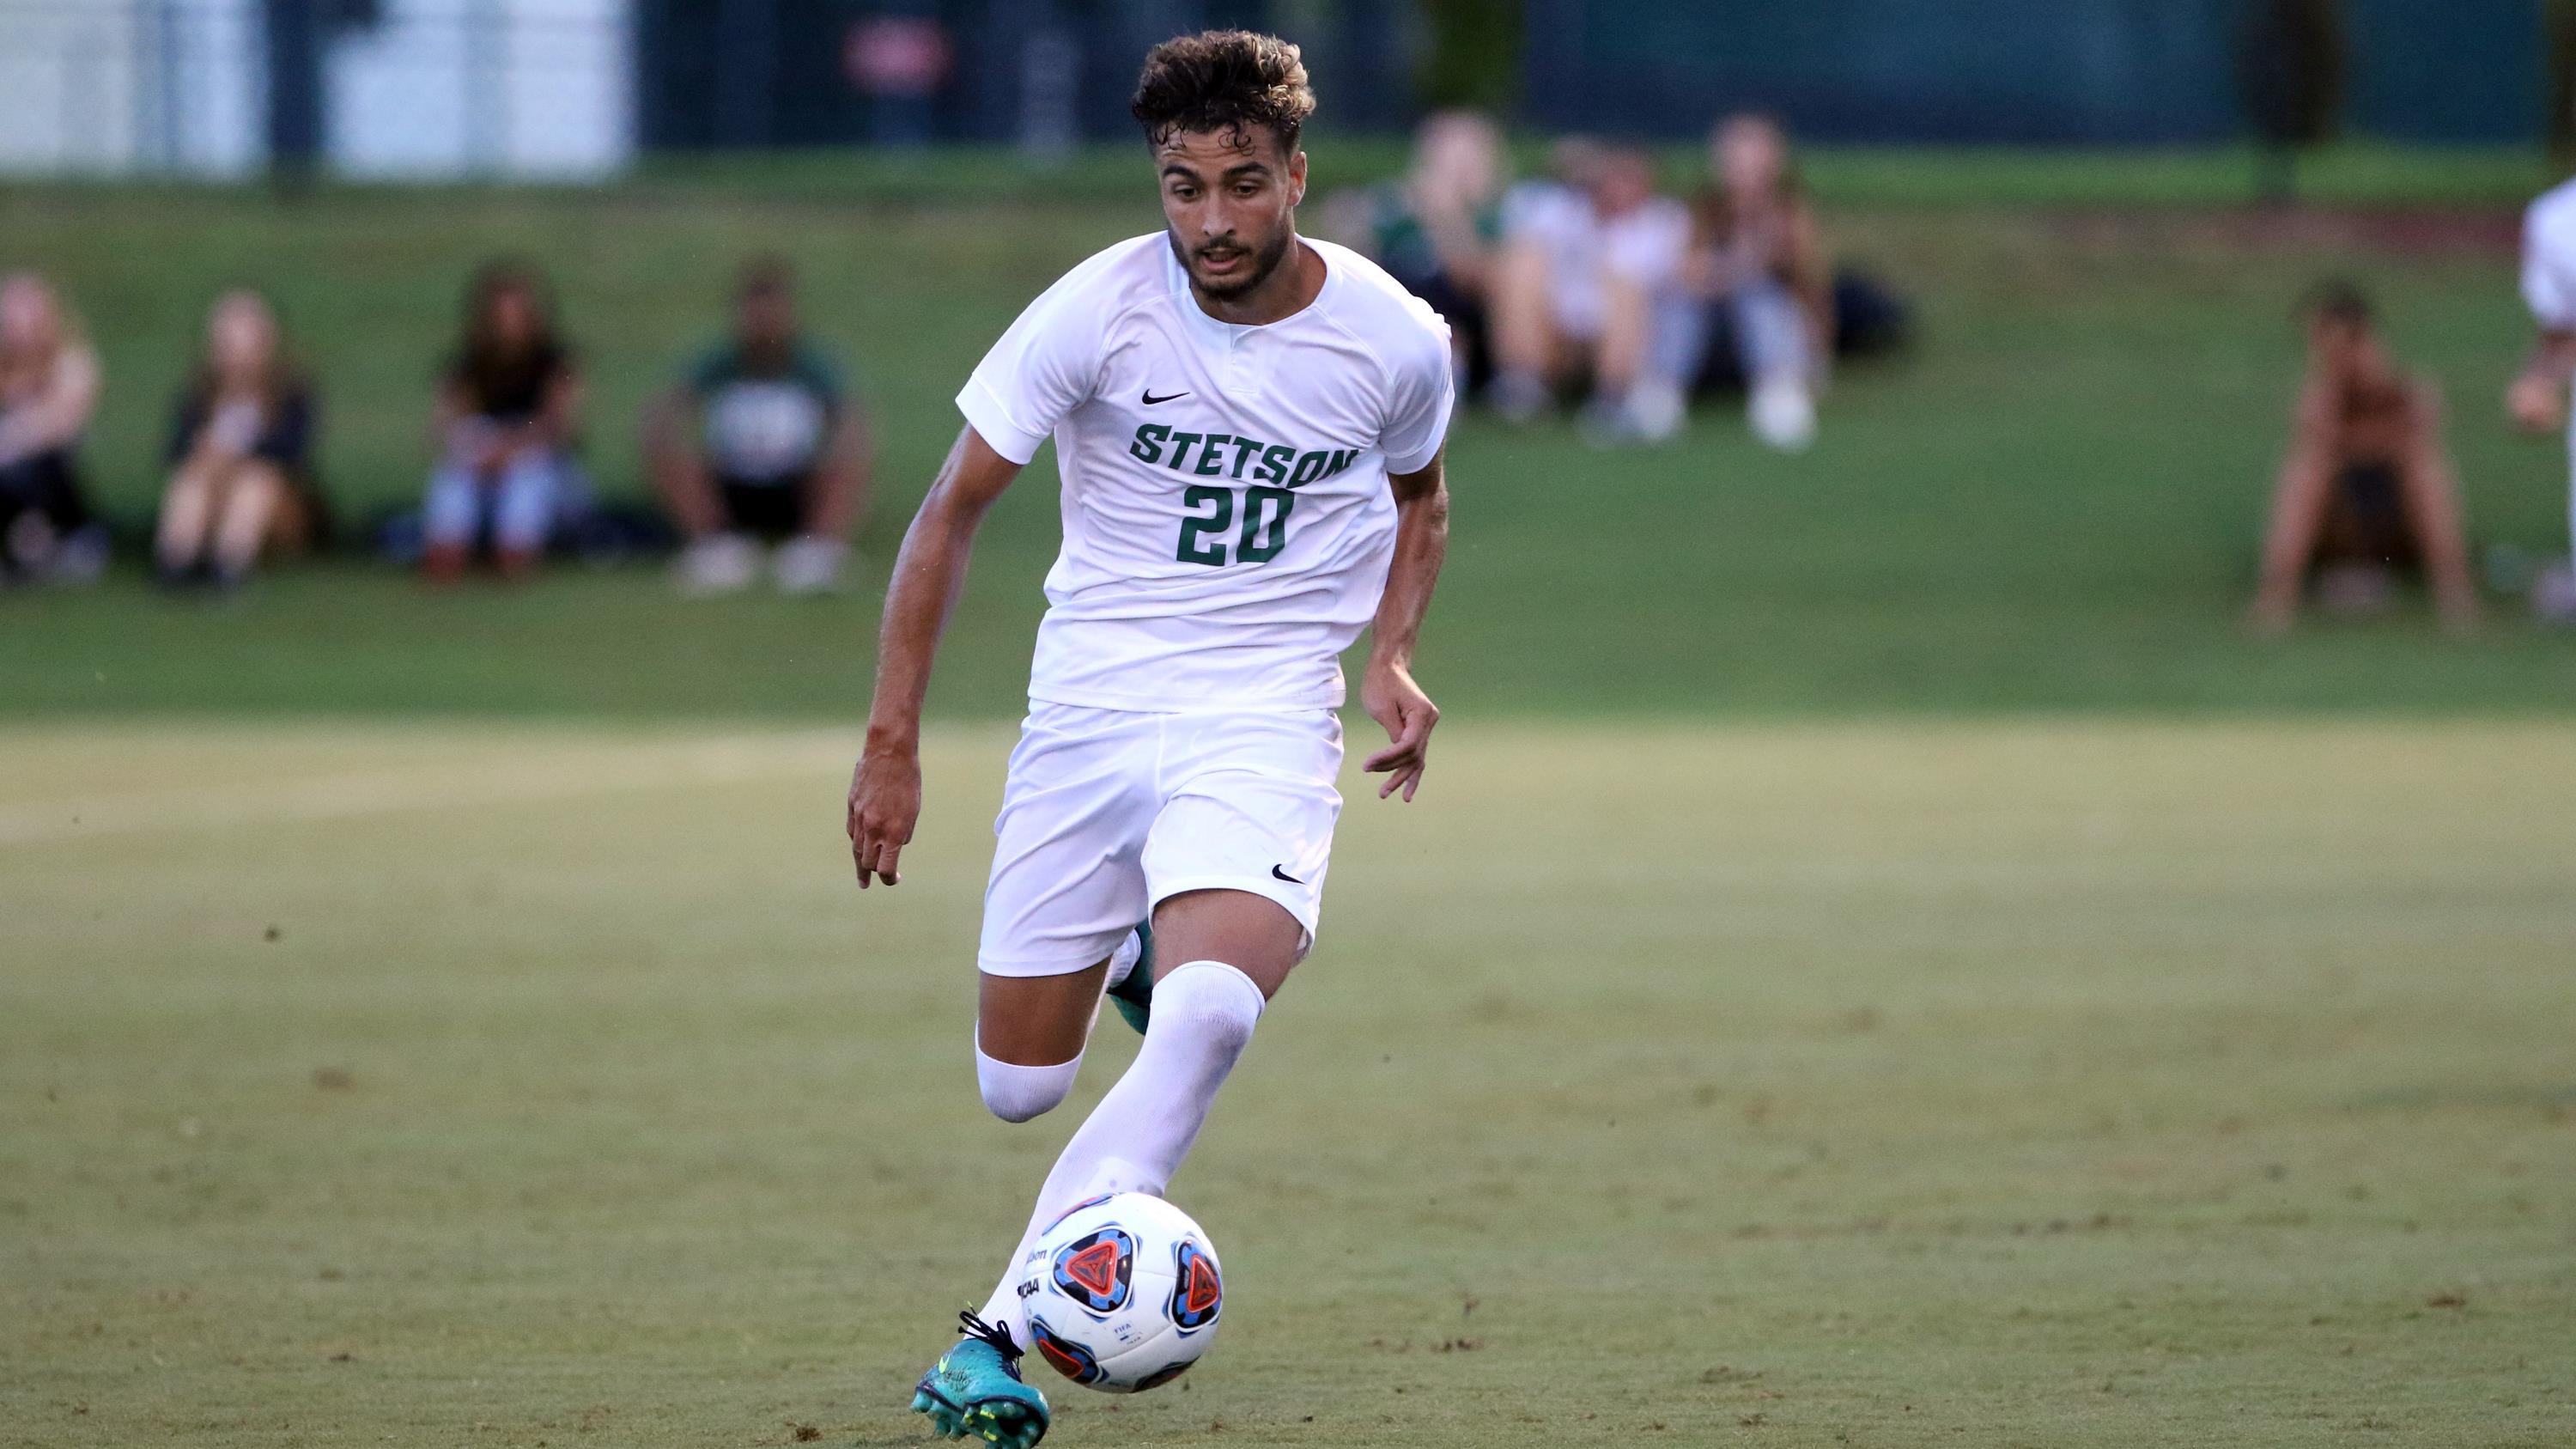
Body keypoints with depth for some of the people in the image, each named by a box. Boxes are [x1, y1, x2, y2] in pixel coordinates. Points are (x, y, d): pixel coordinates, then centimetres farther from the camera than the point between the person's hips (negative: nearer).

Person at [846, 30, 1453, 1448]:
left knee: (1208, 1020, -29)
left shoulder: (1395, 340, -5)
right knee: (1019, 1089, 6)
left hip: (1263, 717, -1)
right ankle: (1129, 961, 42)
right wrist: (892, 742, -5)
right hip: (1087, 700, 1)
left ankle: (1005, 1332, -27)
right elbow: (951, 510, -2)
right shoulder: (1100, 308, -10)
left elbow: (1418, 497, 19)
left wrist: (1392, 657, 1)